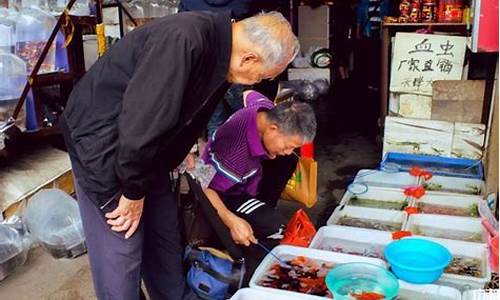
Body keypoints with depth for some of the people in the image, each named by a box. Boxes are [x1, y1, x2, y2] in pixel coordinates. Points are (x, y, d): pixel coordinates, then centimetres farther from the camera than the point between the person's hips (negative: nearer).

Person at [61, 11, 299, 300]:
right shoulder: (182, 41, -33)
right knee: (122, 245, -3)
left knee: (165, 233, 16)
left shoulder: (220, 51, -3)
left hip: (147, 144, 8)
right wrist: (134, 192, -20)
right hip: (101, 136, -8)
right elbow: (140, 124, -32)